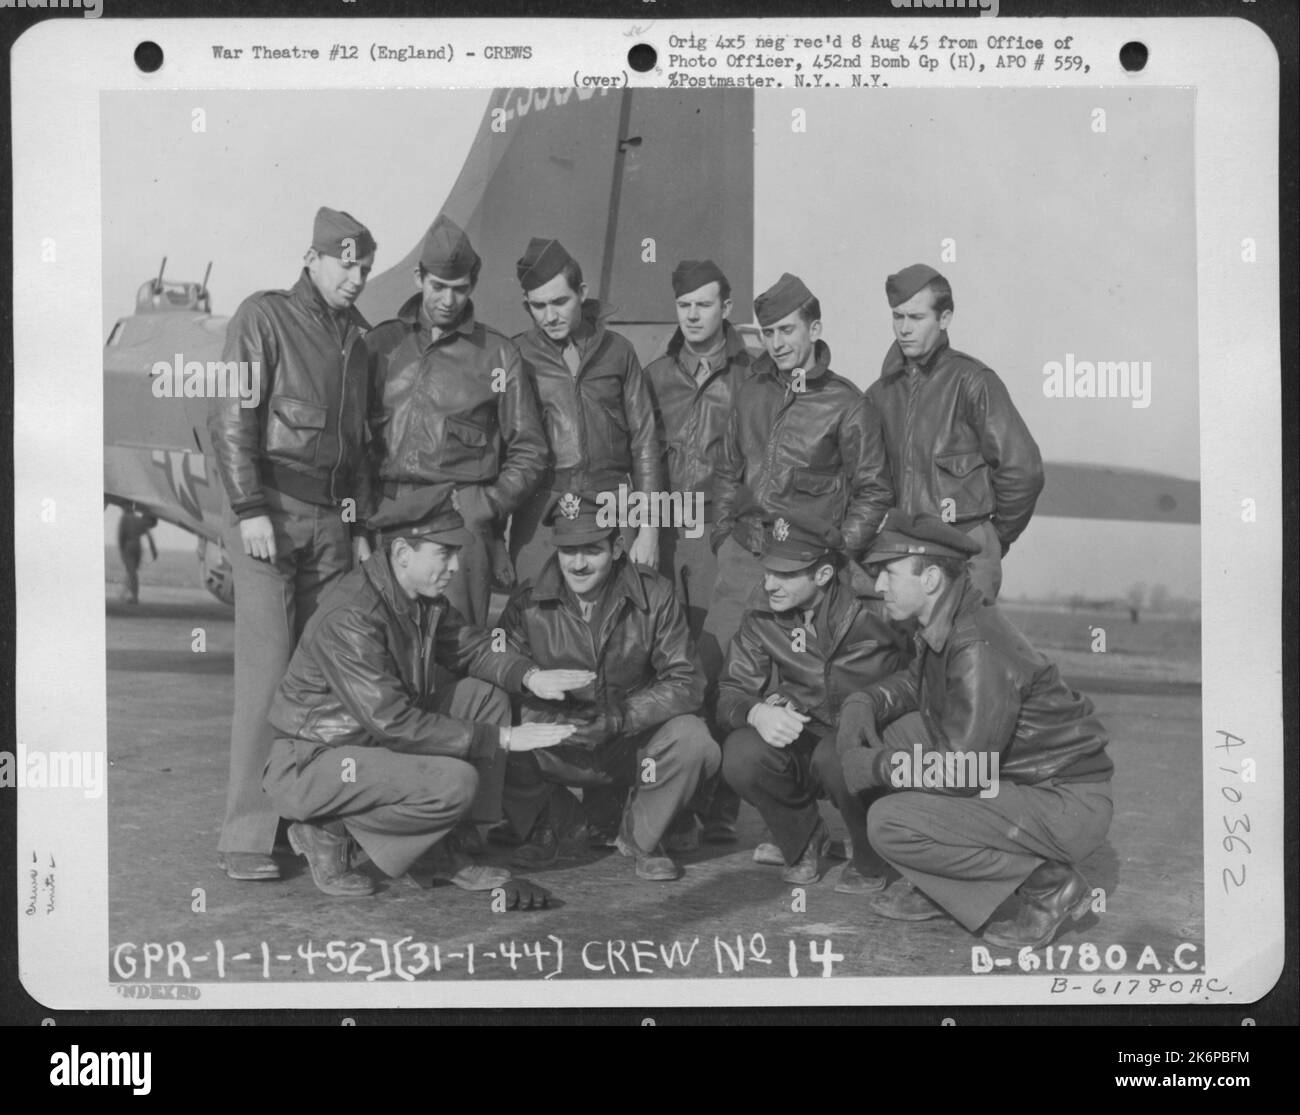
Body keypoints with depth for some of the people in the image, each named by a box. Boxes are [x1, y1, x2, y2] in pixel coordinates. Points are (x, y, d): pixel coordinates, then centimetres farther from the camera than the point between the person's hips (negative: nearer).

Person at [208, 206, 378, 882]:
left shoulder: (357, 339, 19)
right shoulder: (265, 316, 0)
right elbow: (229, 418, -8)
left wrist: (360, 526, 16)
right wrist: (250, 510, -15)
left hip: (332, 519, 6)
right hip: (270, 506, -6)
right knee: (267, 666, -11)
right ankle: (246, 835, -9)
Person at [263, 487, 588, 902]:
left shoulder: (425, 595, 0)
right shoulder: (348, 617, -28)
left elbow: (470, 646, 13)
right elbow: (393, 723, -30)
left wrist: (530, 676, -9)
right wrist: (502, 739, -28)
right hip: (309, 765, -9)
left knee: (484, 695, -2)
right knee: (456, 783, -27)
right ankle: (330, 833, -6)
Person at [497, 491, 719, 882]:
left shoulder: (654, 596, -10)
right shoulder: (527, 603, -9)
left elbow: (683, 682, -12)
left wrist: (619, 717, -27)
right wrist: (551, 719, -32)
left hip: (632, 744, 0)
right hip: (557, 751, 0)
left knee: (691, 740, -31)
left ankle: (640, 837, 2)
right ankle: (546, 817, 9)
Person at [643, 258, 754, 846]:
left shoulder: (750, 377, 5)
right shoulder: (656, 376, 16)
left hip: (724, 534, -3)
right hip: (663, 533, 3)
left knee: (718, 666, -6)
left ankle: (721, 807, 0)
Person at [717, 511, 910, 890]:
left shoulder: (874, 612, -15)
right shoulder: (762, 622, 0)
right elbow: (730, 695, -3)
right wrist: (756, 712, -28)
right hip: (802, 745, 4)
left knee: (836, 756, -37)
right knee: (740, 755, -24)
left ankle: (870, 862, -5)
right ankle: (803, 841, 6)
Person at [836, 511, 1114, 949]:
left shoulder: (979, 650, -26)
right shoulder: (945, 623, 3)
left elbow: (962, 773, -27)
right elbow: (915, 681, 25)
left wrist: (873, 767, -13)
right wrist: (862, 703, 4)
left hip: (1067, 807, -10)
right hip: (1015, 779, 10)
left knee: (890, 824, -20)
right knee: (888, 729, 8)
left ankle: (1047, 883, -7)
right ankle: (933, 888, 12)